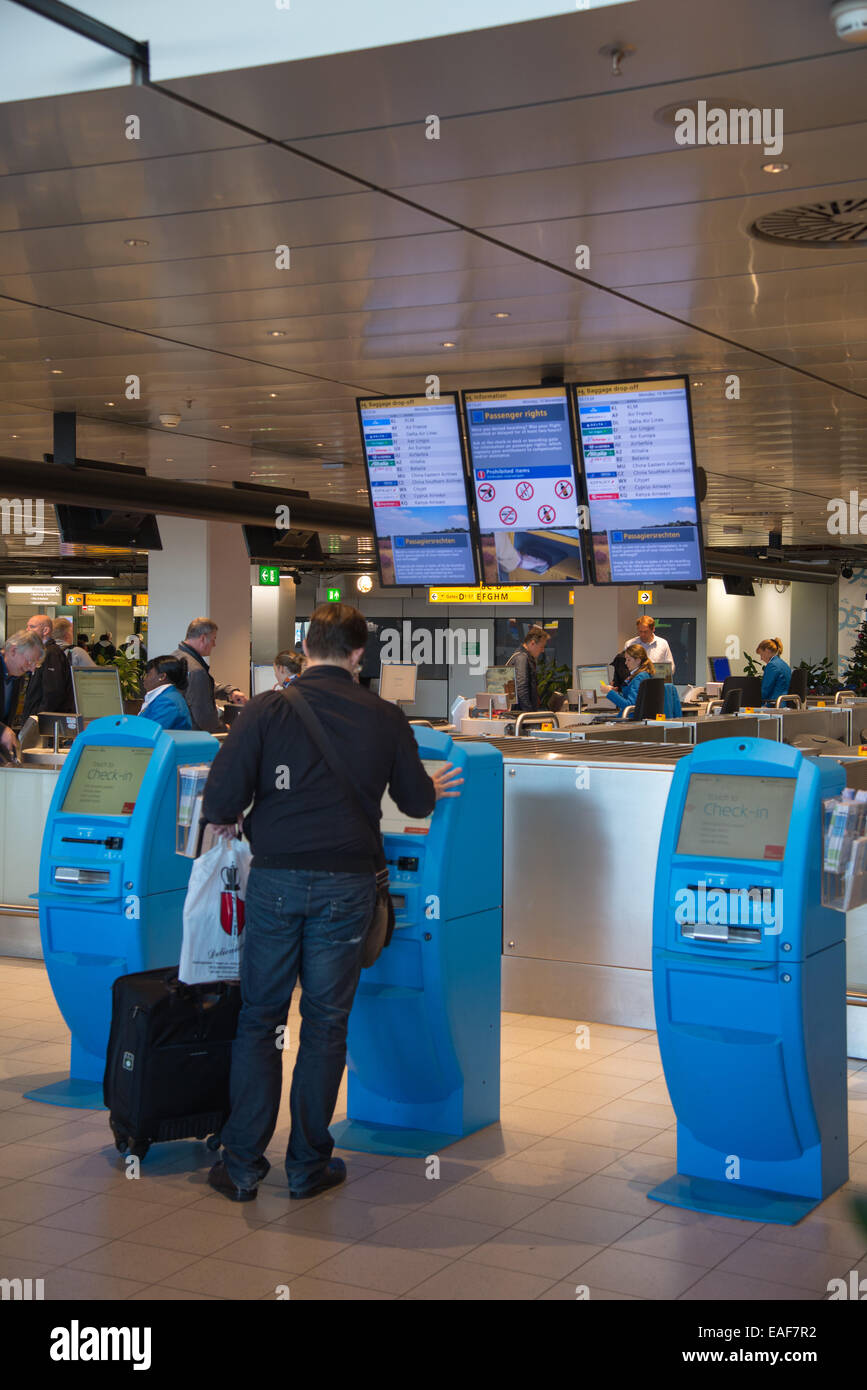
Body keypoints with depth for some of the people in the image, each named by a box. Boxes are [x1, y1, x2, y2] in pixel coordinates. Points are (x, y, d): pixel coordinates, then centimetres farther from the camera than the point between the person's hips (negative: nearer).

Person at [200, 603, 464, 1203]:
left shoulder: (268, 709, -5)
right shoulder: (385, 718, -1)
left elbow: (220, 801, -11)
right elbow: (417, 802, 9)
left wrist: (229, 821, 11)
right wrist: (433, 787, 32)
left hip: (276, 878, 0)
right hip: (347, 883, 0)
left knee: (259, 1018, 10)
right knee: (325, 1023, 10)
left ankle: (242, 1164, 13)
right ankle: (308, 1165, 17)